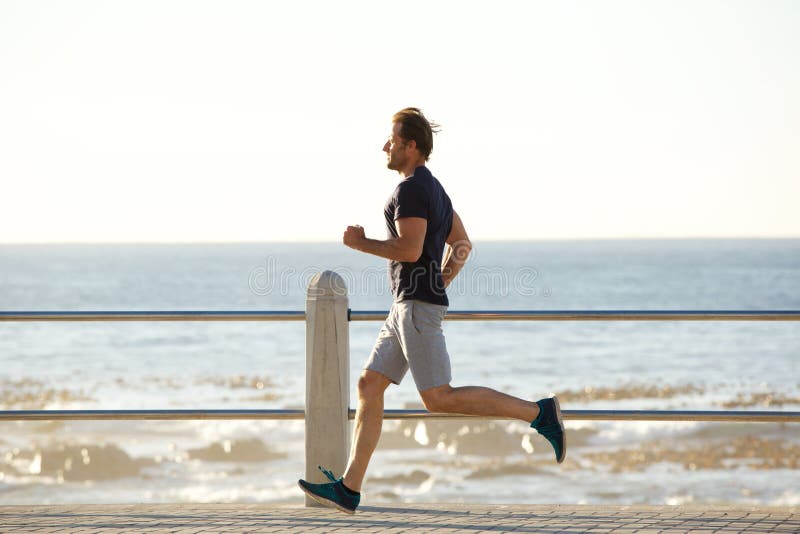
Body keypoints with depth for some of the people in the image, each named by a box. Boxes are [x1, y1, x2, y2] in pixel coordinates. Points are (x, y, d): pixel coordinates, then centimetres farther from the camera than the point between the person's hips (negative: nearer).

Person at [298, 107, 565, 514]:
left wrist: (362, 244, -9)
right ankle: (348, 490, 5)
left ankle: (538, 412, -10)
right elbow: (462, 246, 24)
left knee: (439, 399, -11)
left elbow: (410, 249, -23)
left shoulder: (411, 188, -13)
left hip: (417, 305, -11)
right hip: (407, 307, 11)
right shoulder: (434, 189, 19)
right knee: (369, 385, 7)